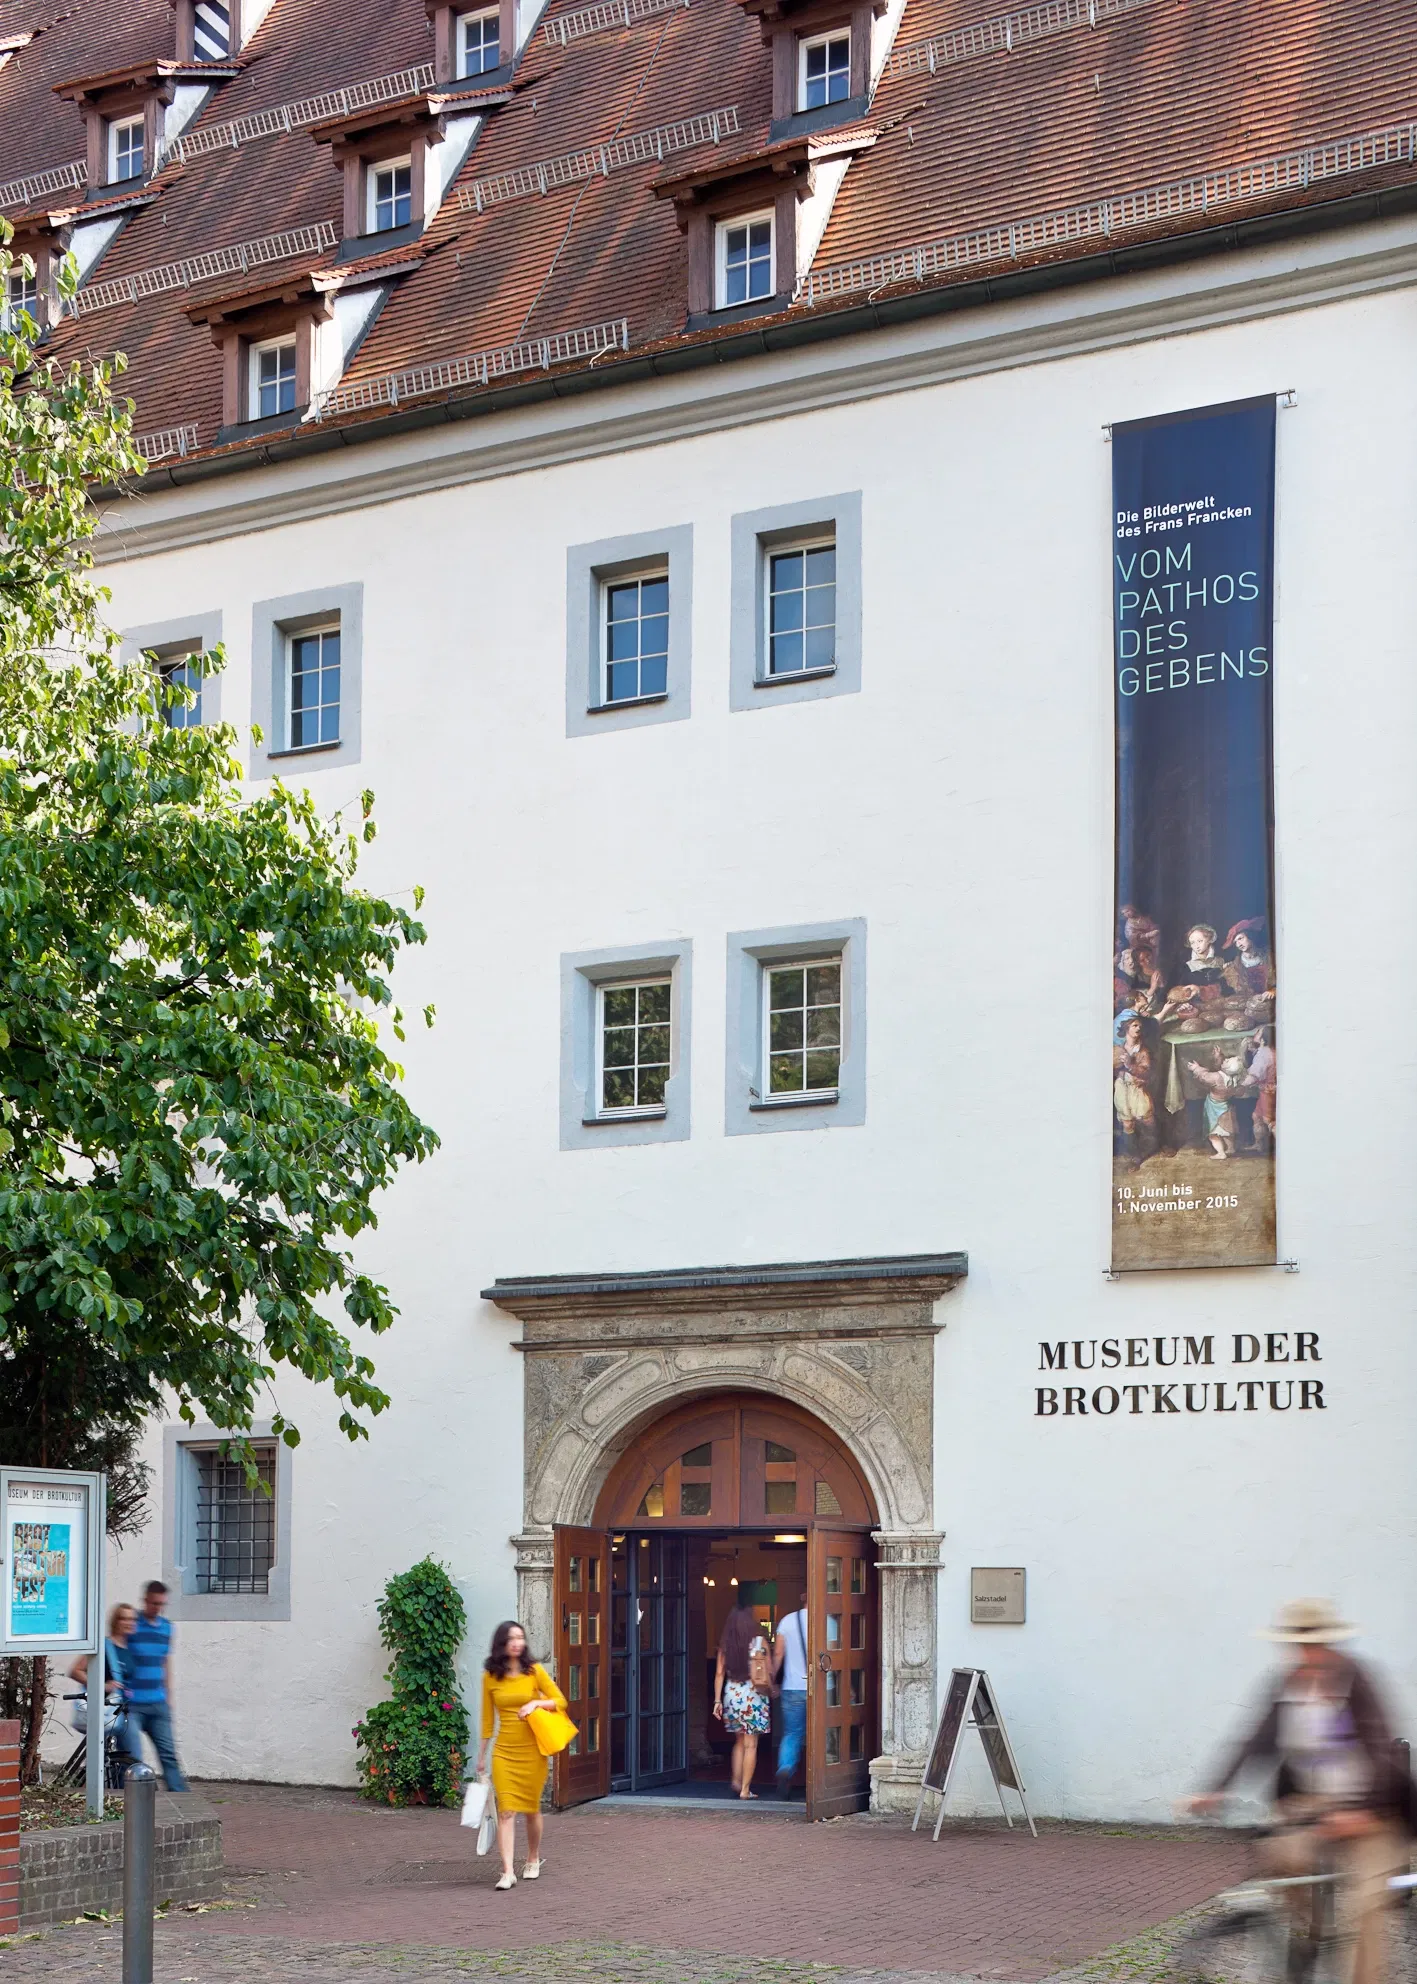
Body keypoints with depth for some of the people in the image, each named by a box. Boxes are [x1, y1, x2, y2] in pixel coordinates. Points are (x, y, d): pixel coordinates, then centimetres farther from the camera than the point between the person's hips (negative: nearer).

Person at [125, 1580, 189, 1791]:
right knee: (133, 1757, -6)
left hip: (158, 1704, 5)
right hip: (131, 1704, -5)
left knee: (168, 1753, 3)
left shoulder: (166, 1627, 11)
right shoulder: (131, 1626, -7)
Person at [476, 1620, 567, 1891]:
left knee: (532, 1808, 10)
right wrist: (482, 1754, 13)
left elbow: (560, 1701, 2)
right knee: (506, 1811, -10)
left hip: (533, 1750, 0)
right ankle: (507, 1872, -13)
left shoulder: (534, 1671, -1)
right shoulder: (490, 1676, 2)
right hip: (504, 1751, 0)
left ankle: (533, 1861, 32)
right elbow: (488, 1718, 10)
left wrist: (536, 1703, -15)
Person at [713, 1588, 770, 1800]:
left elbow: (719, 1673, 1)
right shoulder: (759, 1642, -8)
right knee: (750, 1745, 2)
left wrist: (717, 1700, 4)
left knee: (739, 1741, 21)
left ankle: (737, 1780, 13)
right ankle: (745, 1789, 1)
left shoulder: (725, 1644, 1)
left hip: (731, 1695, 4)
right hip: (753, 1695, -4)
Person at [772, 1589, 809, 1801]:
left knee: (791, 1735, 7)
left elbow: (778, 1654, 3)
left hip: (792, 1688, 1)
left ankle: (785, 1769, -17)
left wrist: (772, 1681, 13)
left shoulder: (788, 1621, 3)